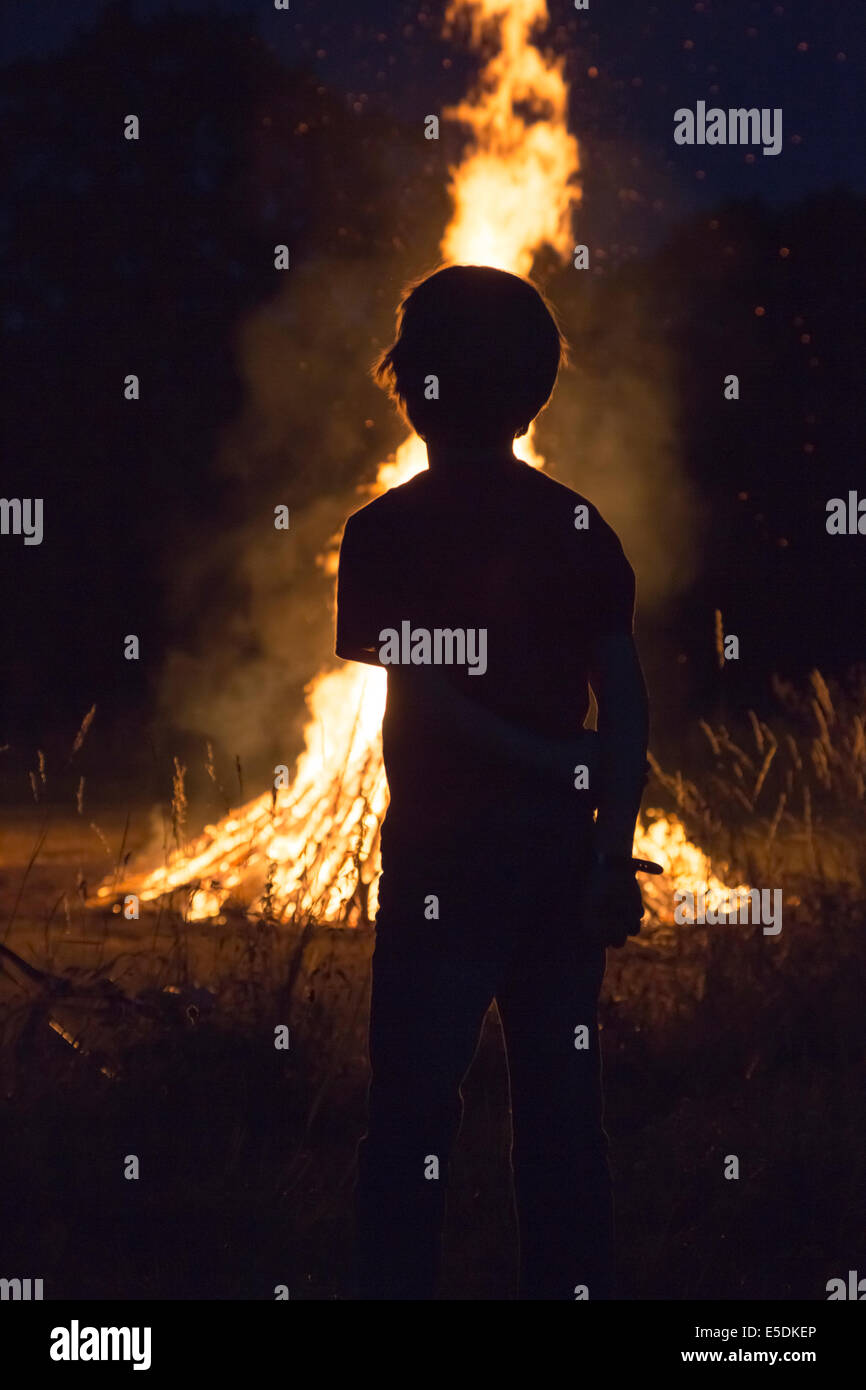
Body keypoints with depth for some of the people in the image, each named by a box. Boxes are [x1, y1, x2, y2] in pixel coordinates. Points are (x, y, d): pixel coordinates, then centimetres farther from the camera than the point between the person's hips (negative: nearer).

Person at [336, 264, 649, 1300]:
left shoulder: (383, 533, -6)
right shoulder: (579, 529, 4)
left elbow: (428, 701, -14)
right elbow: (626, 704, -2)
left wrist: (555, 763, -5)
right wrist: (613, 854, -3)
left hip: (440, 860, -3)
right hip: (559, 855, 4)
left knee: (411, 1112, 3)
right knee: (561, 1109, 10)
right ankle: (571, 1289, 15)